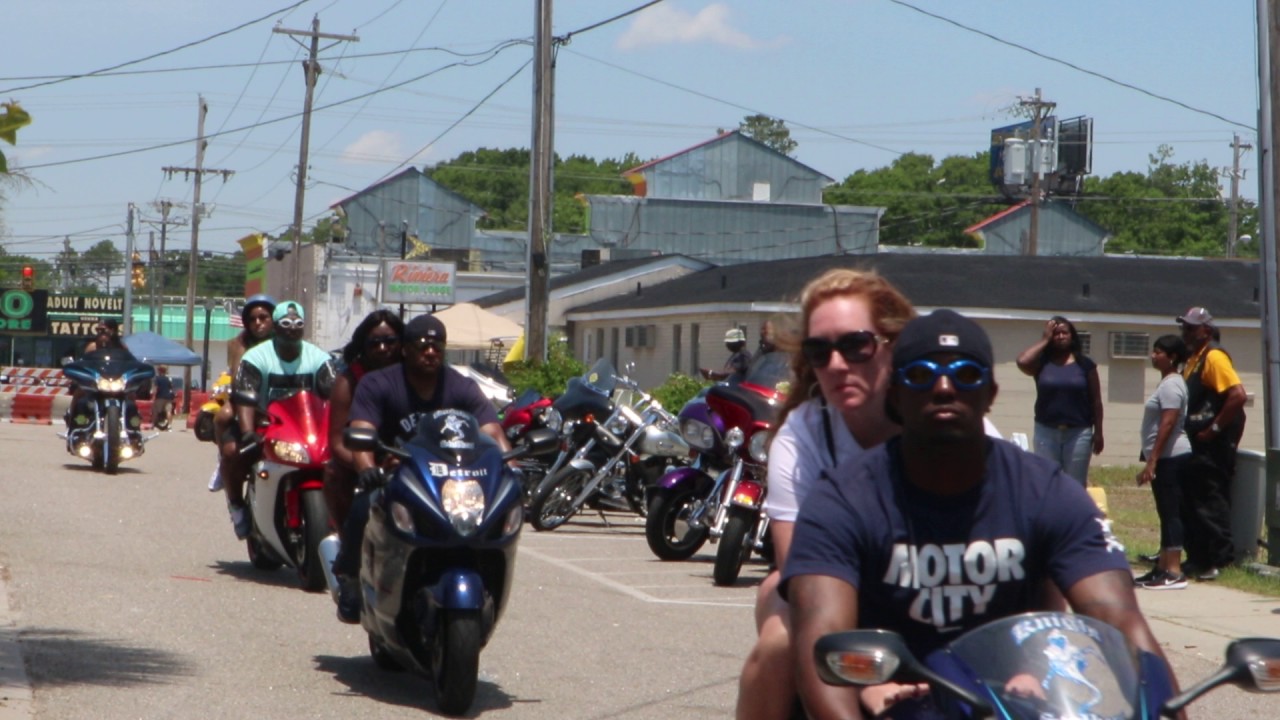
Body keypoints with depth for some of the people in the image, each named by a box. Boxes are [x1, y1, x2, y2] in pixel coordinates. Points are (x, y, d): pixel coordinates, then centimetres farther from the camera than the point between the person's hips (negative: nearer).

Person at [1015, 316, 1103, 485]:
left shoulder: (1084, 364, 3)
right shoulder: (1042, 362, 4)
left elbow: (1095, 401, 4)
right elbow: (1022, 362, -19)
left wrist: (1098, 432, -1)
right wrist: (1045, 339, -7)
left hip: (1078, 433, -1)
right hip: (1046, 432, 1)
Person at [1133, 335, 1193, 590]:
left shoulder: (1171, 385, -13)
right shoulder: (1168, 382, 18)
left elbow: (1167, 425, -20)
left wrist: (1152, 461, -22)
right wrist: (1152, 460, 20)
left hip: (1169, 457, -11)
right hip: (1167, 457, 11)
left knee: (1170, 512, -10)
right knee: (1167, 513, 12)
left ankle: (1174, 572, -11)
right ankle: (1163, 567, 16)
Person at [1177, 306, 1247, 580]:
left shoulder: (1214, 357, -13)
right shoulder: (1193, 359, 16)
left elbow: (1238, 395, -23)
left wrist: (1214, 429, -20)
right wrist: (1192, 431, 10)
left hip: (1213, 445, -10)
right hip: (1197, 445, 10)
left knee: (1210, 500, -9)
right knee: (1191, 500, 13)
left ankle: (1219, 557, -7)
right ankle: (1198, 558, 20)